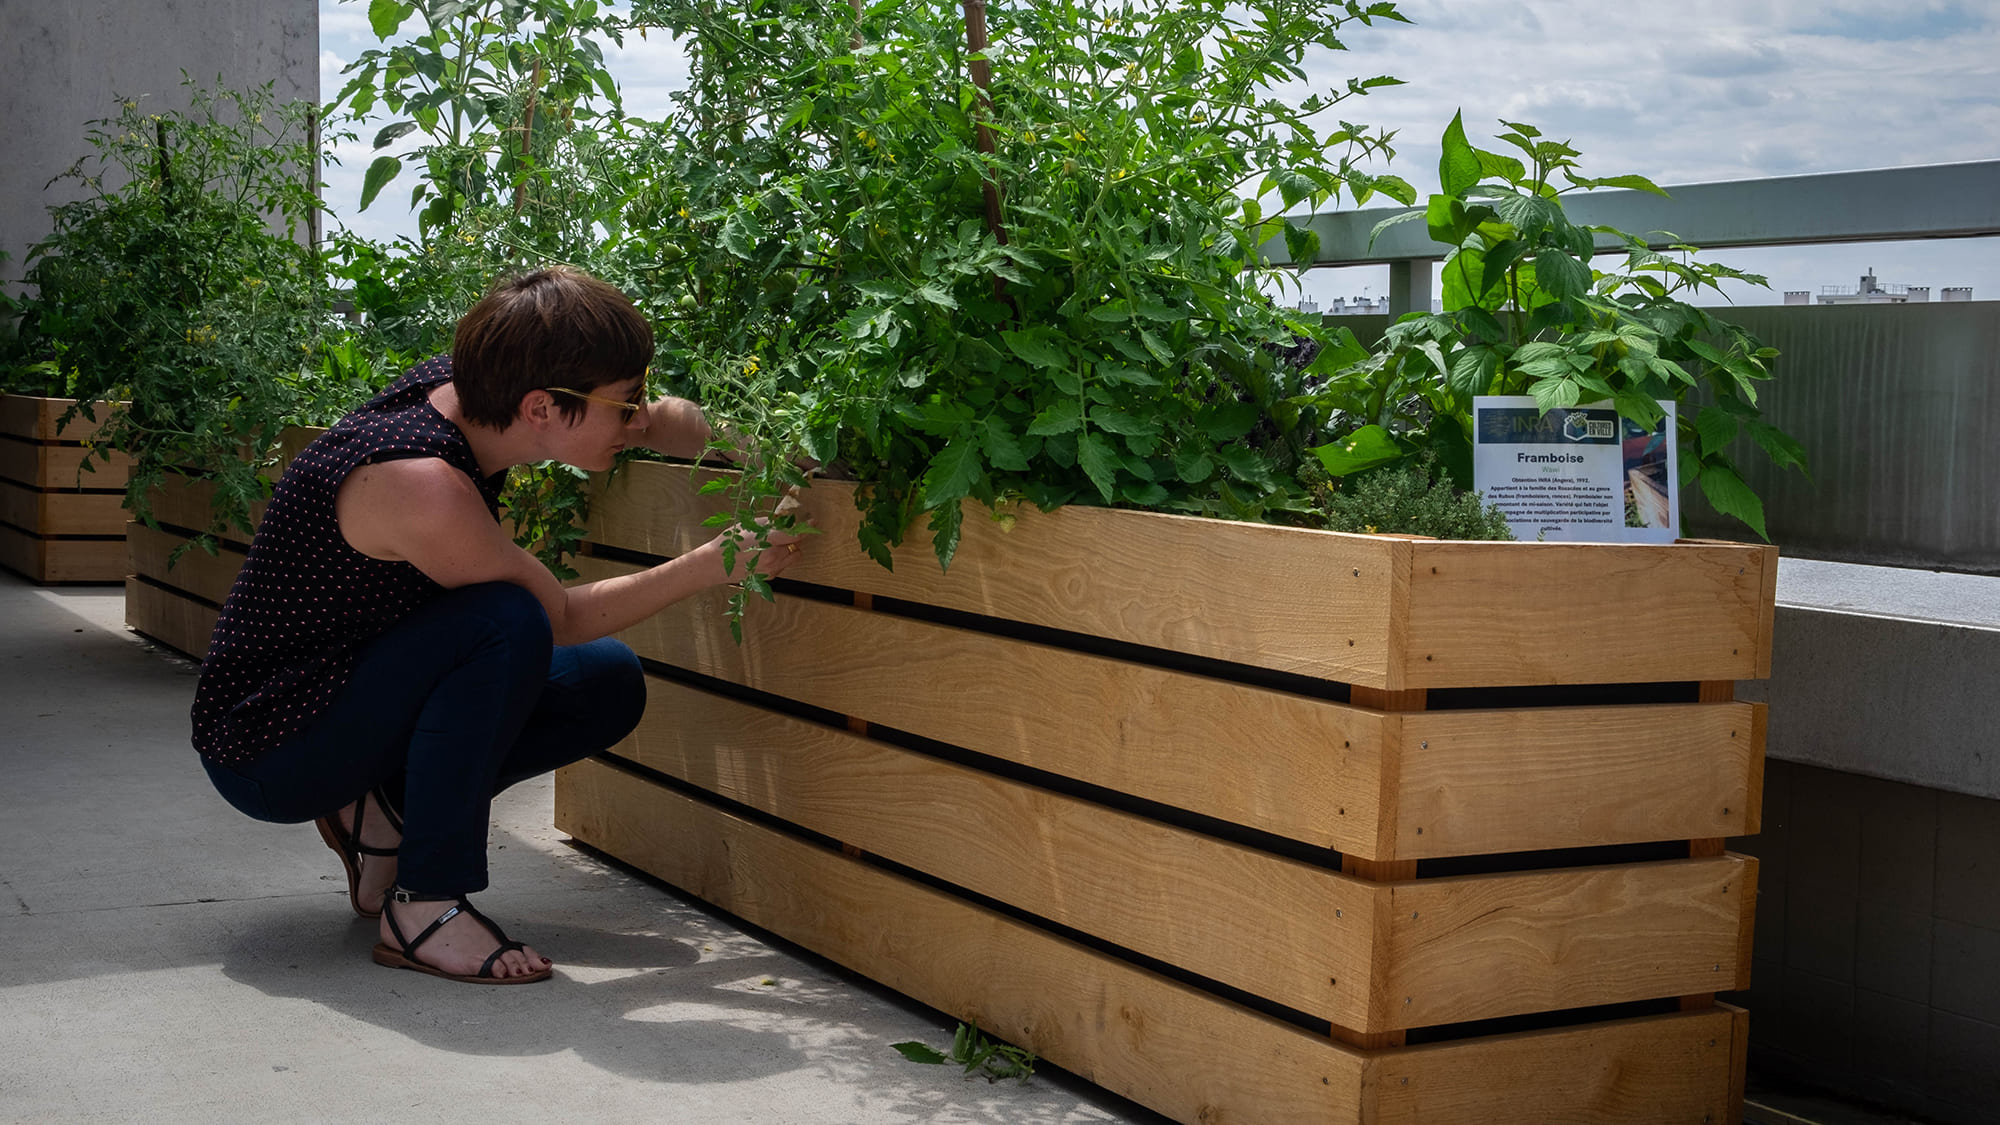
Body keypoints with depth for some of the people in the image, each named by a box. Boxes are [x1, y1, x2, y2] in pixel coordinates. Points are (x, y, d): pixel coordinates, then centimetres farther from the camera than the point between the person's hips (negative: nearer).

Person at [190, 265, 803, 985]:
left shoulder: (463, 385, -8)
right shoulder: (419, 482, -32)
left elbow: (666, 421, 9)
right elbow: (561, 617, -18)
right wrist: (712, 565, -16)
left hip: (350, 691, 9)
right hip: (264, 754, -9)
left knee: (609, 682, 3)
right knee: (505, 623, -32)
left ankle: (387, 812, 7)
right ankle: (423, 906, -20)